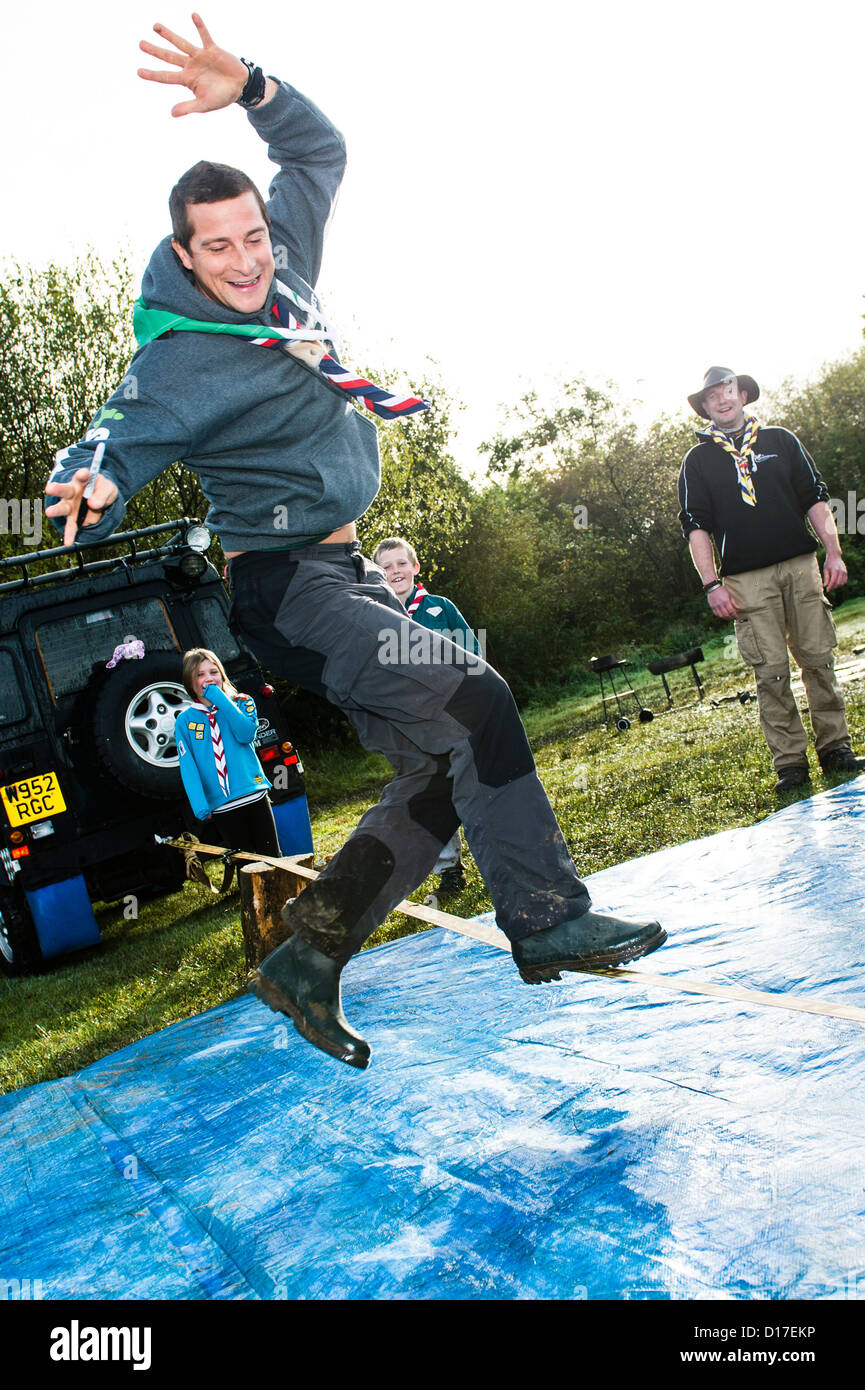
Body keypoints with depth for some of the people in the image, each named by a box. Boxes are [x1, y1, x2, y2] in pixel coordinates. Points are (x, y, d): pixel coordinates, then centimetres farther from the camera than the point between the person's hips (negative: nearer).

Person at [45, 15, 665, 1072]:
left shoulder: (282, 274, 6)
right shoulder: (182, 359, -14)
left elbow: (320, 150, 15)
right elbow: (117, 437, -18)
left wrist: (251, 90, -2)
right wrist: (92, 487, -41)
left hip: (346, 573, 9)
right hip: (288, 586, -9)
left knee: (443, 768, 4)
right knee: (469, 703, -23)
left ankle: (306, 959, 7)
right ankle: (545, 920, -10)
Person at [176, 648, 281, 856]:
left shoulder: (241, 703, 7)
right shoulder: (184, 721, 5)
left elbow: (246, 734, -13)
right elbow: (188, 767, -1)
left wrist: (219, 698, -13)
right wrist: (200, 806, -11)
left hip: (254, 797, 0)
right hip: (221, 806, 0)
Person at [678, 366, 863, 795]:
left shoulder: (780, 440, 15)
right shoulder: (697, 461, 10)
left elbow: (815, 498, 14)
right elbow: (695, 526, 5)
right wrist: (711, 584, -6)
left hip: (800, 566, 2)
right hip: (745, 579, -2)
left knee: (819, 659, 1)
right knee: (770, 671, -6)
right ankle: (790, 761, -1)